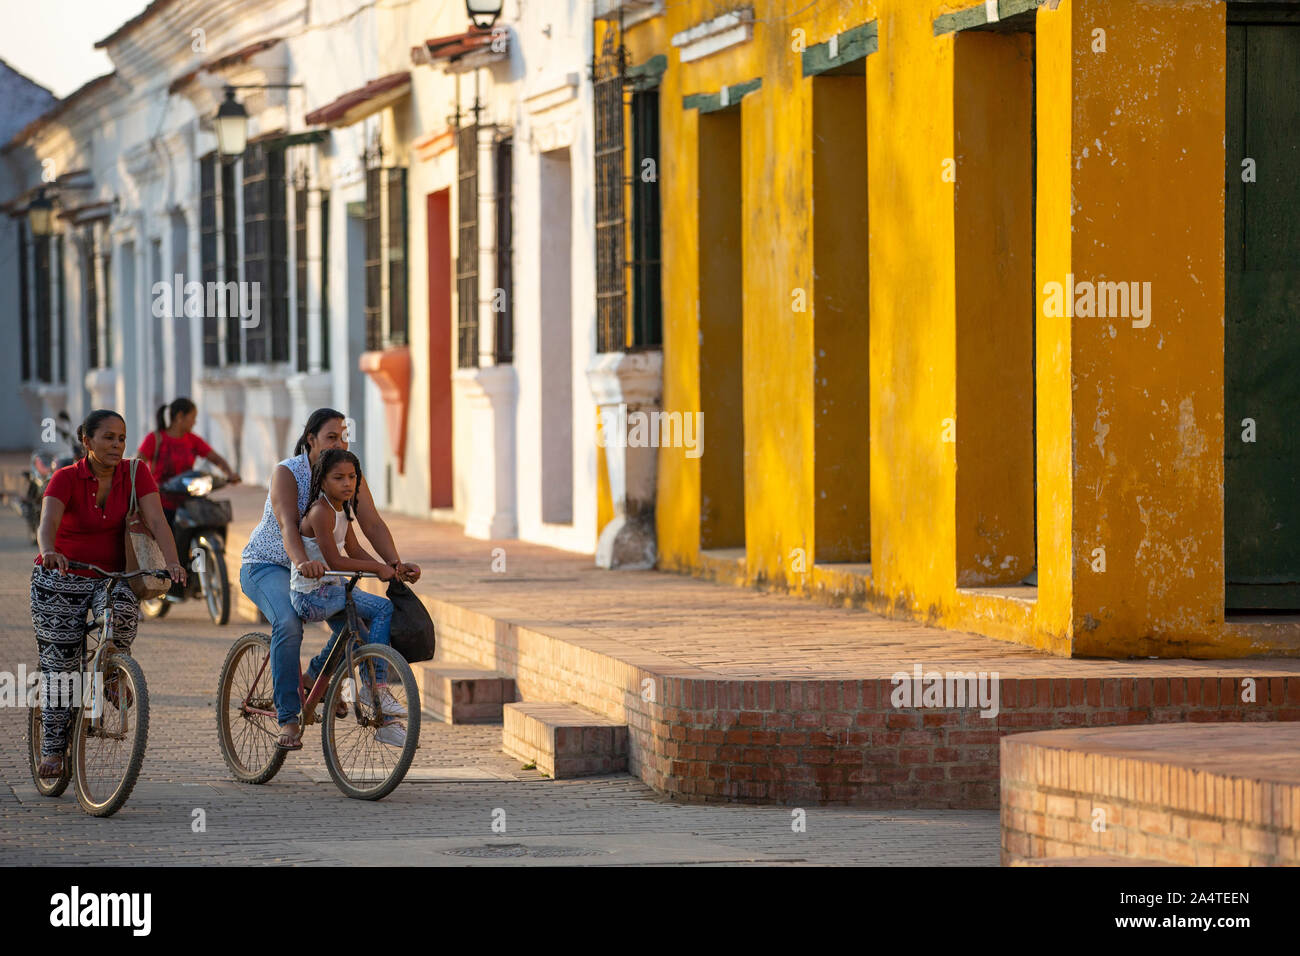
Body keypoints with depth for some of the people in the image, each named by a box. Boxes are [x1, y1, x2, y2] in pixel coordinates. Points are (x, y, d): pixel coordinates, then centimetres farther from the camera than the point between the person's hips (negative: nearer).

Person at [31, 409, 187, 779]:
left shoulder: (135, 474, -6)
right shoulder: (66, 478, -13)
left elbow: (156, 520, -17)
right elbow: (47, 522, -29)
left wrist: (172, 562, -35)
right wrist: (49, 551, -52)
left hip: (111, 578, 1)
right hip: (60, 581, -1)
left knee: (122, 612, -32)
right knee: (59, 665, -5)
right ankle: (52, 749, 5)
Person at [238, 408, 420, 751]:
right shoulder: (287, 472, -19)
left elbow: (372, 523, -14)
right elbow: (288, 524, -34)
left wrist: (395, 564, -31)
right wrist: (302, 562, -54)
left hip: (318, 568, 5)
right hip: (267, 565, -5)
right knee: (288, 623, -32)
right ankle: (287, 719, -29)